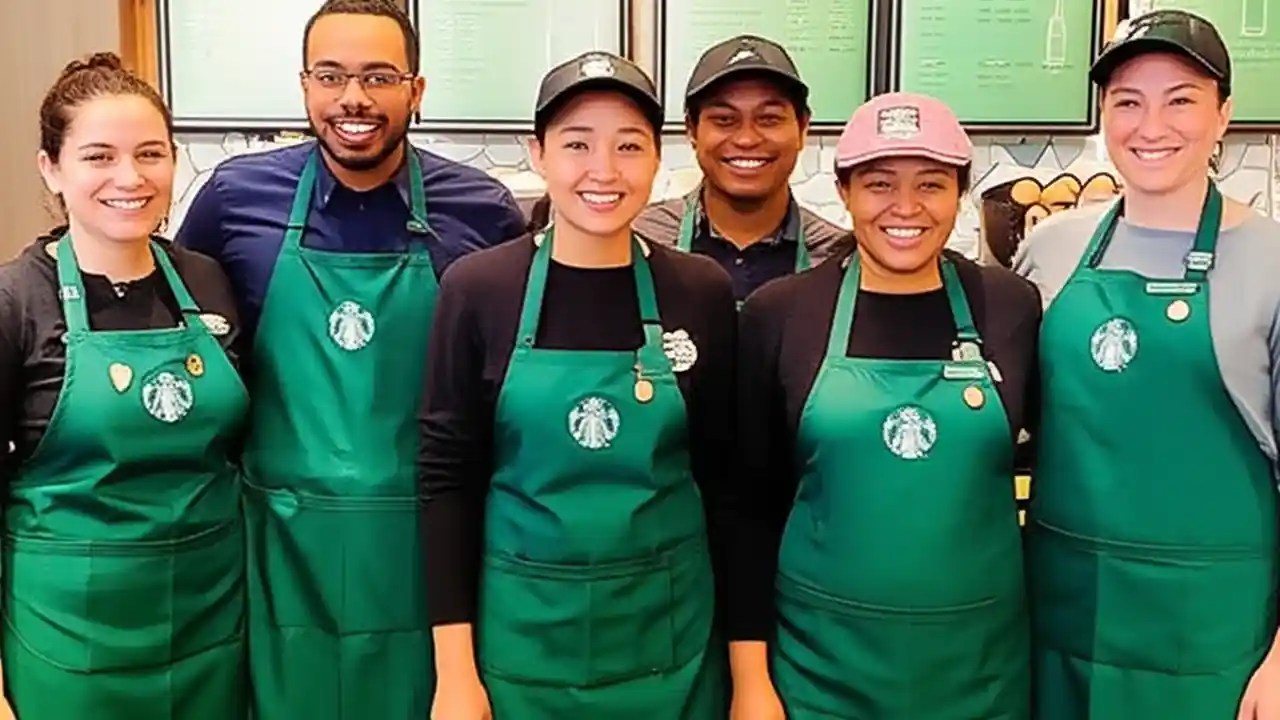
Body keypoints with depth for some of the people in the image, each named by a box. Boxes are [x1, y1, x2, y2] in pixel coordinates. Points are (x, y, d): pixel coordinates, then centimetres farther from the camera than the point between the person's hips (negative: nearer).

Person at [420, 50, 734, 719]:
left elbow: (720, 475, 2)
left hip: (668, 637, 1)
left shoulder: (702, 292, -4)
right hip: (521, 632, -1)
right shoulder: (477, 287, -8)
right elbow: (447, 479, -5)